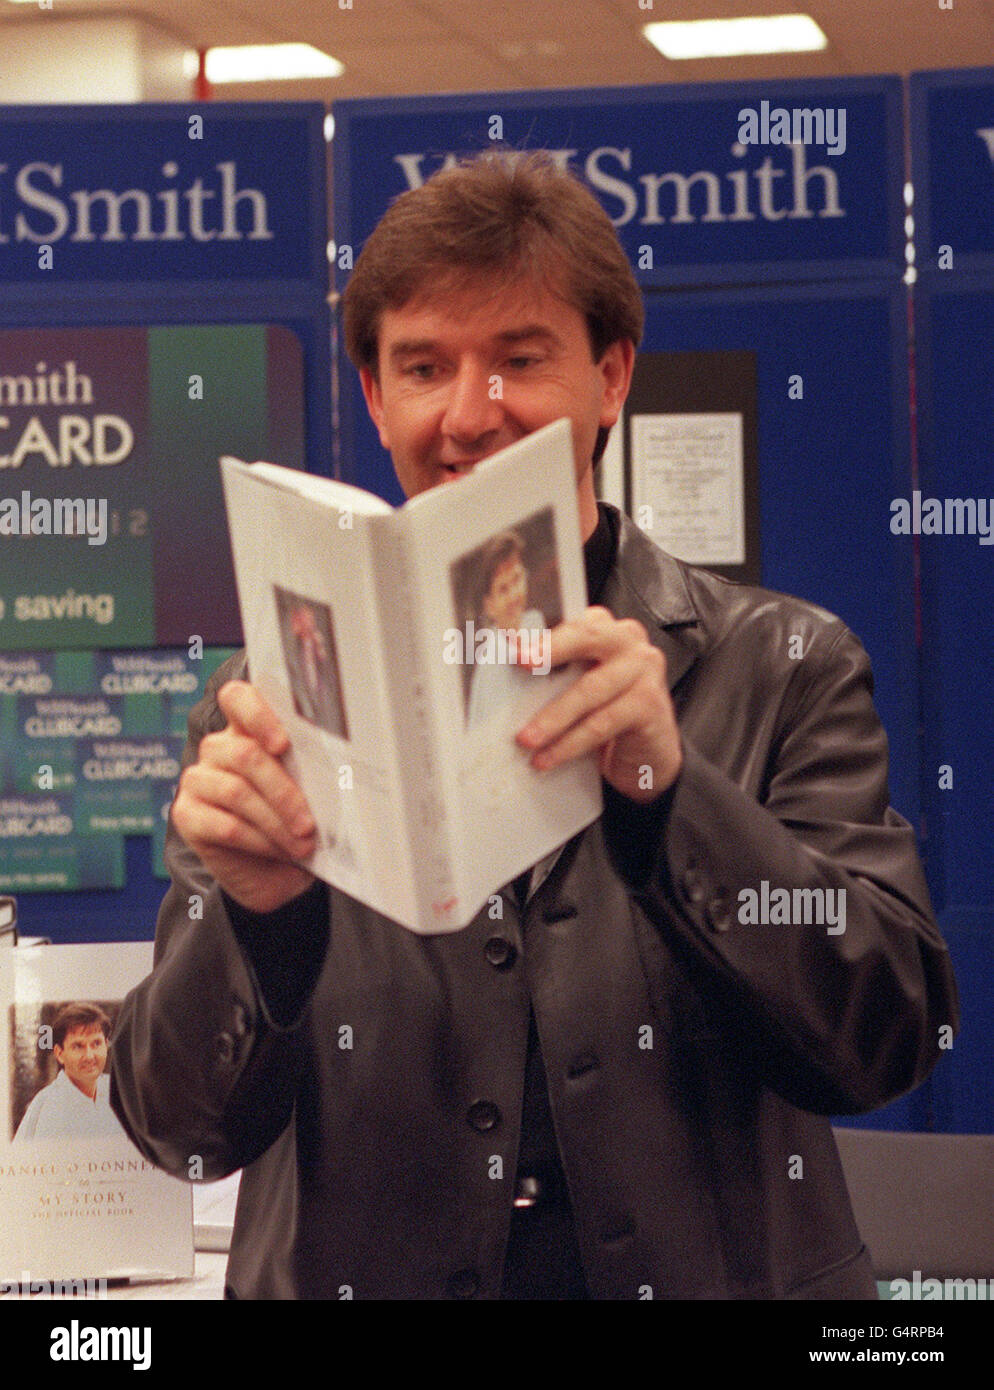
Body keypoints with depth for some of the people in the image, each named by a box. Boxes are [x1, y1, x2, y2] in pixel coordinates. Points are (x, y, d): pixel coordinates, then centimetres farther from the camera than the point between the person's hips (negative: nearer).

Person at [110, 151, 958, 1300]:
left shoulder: (784, 671, 5)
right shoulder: (275, 702, 6)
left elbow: (889, 1041, -4)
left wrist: (665, 785, -17)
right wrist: (257, 910, -17)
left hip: (708, 1274, -1)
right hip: (364, 1278, 1)